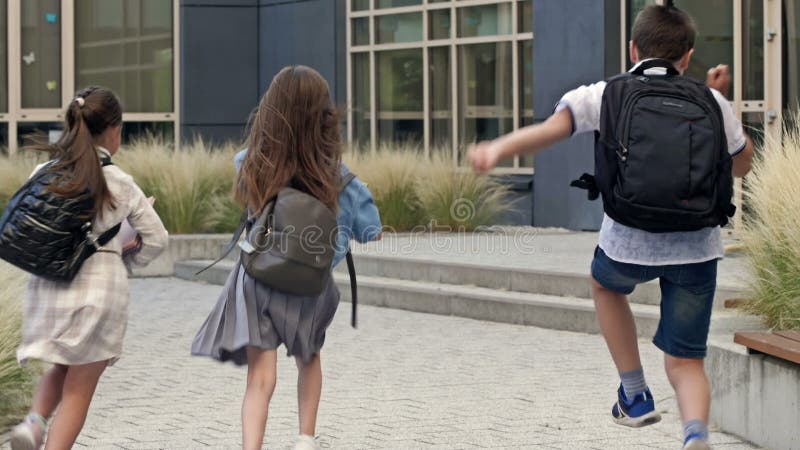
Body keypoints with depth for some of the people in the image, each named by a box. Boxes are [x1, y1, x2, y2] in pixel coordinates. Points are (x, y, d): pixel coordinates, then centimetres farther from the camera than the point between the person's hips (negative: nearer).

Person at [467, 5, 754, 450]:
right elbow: (742, 164, 22)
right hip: (697, 249, 1)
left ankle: (635, 395, 33)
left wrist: (498, 149, -32)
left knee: (605, 283, 35)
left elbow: (552, 127, -20)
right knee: (685, 362, 9)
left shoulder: (607, 95, -1)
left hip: (629, 245, -1)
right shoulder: (711, 103, 6)